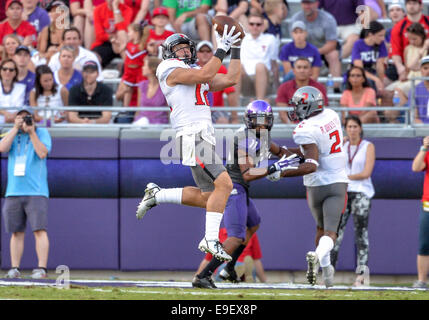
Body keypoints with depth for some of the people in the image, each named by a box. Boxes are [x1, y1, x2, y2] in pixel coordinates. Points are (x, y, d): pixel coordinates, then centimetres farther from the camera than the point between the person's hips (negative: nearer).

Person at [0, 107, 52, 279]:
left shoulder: (42, 133, 6)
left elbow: (42, 153, -10)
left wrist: (31, 132, -11)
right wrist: (16, 128, -6)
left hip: (36, 192, -4)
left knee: (39, 230, -11)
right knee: (16, 232, 4)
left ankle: (41, 269, -14)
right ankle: (14, 269, 5)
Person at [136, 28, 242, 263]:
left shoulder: (195, 73, 24)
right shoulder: (171, 70, -2)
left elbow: (231, 80, 21)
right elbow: (205, 76, -16)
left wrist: (235, 50, 18)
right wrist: (221, 49, -10)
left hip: (205, 136, 9)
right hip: (193, 136, -9)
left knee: (206, 197, 11)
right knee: (224, 184, -18)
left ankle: (156, 195, 21)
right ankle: (210, 240, -16)